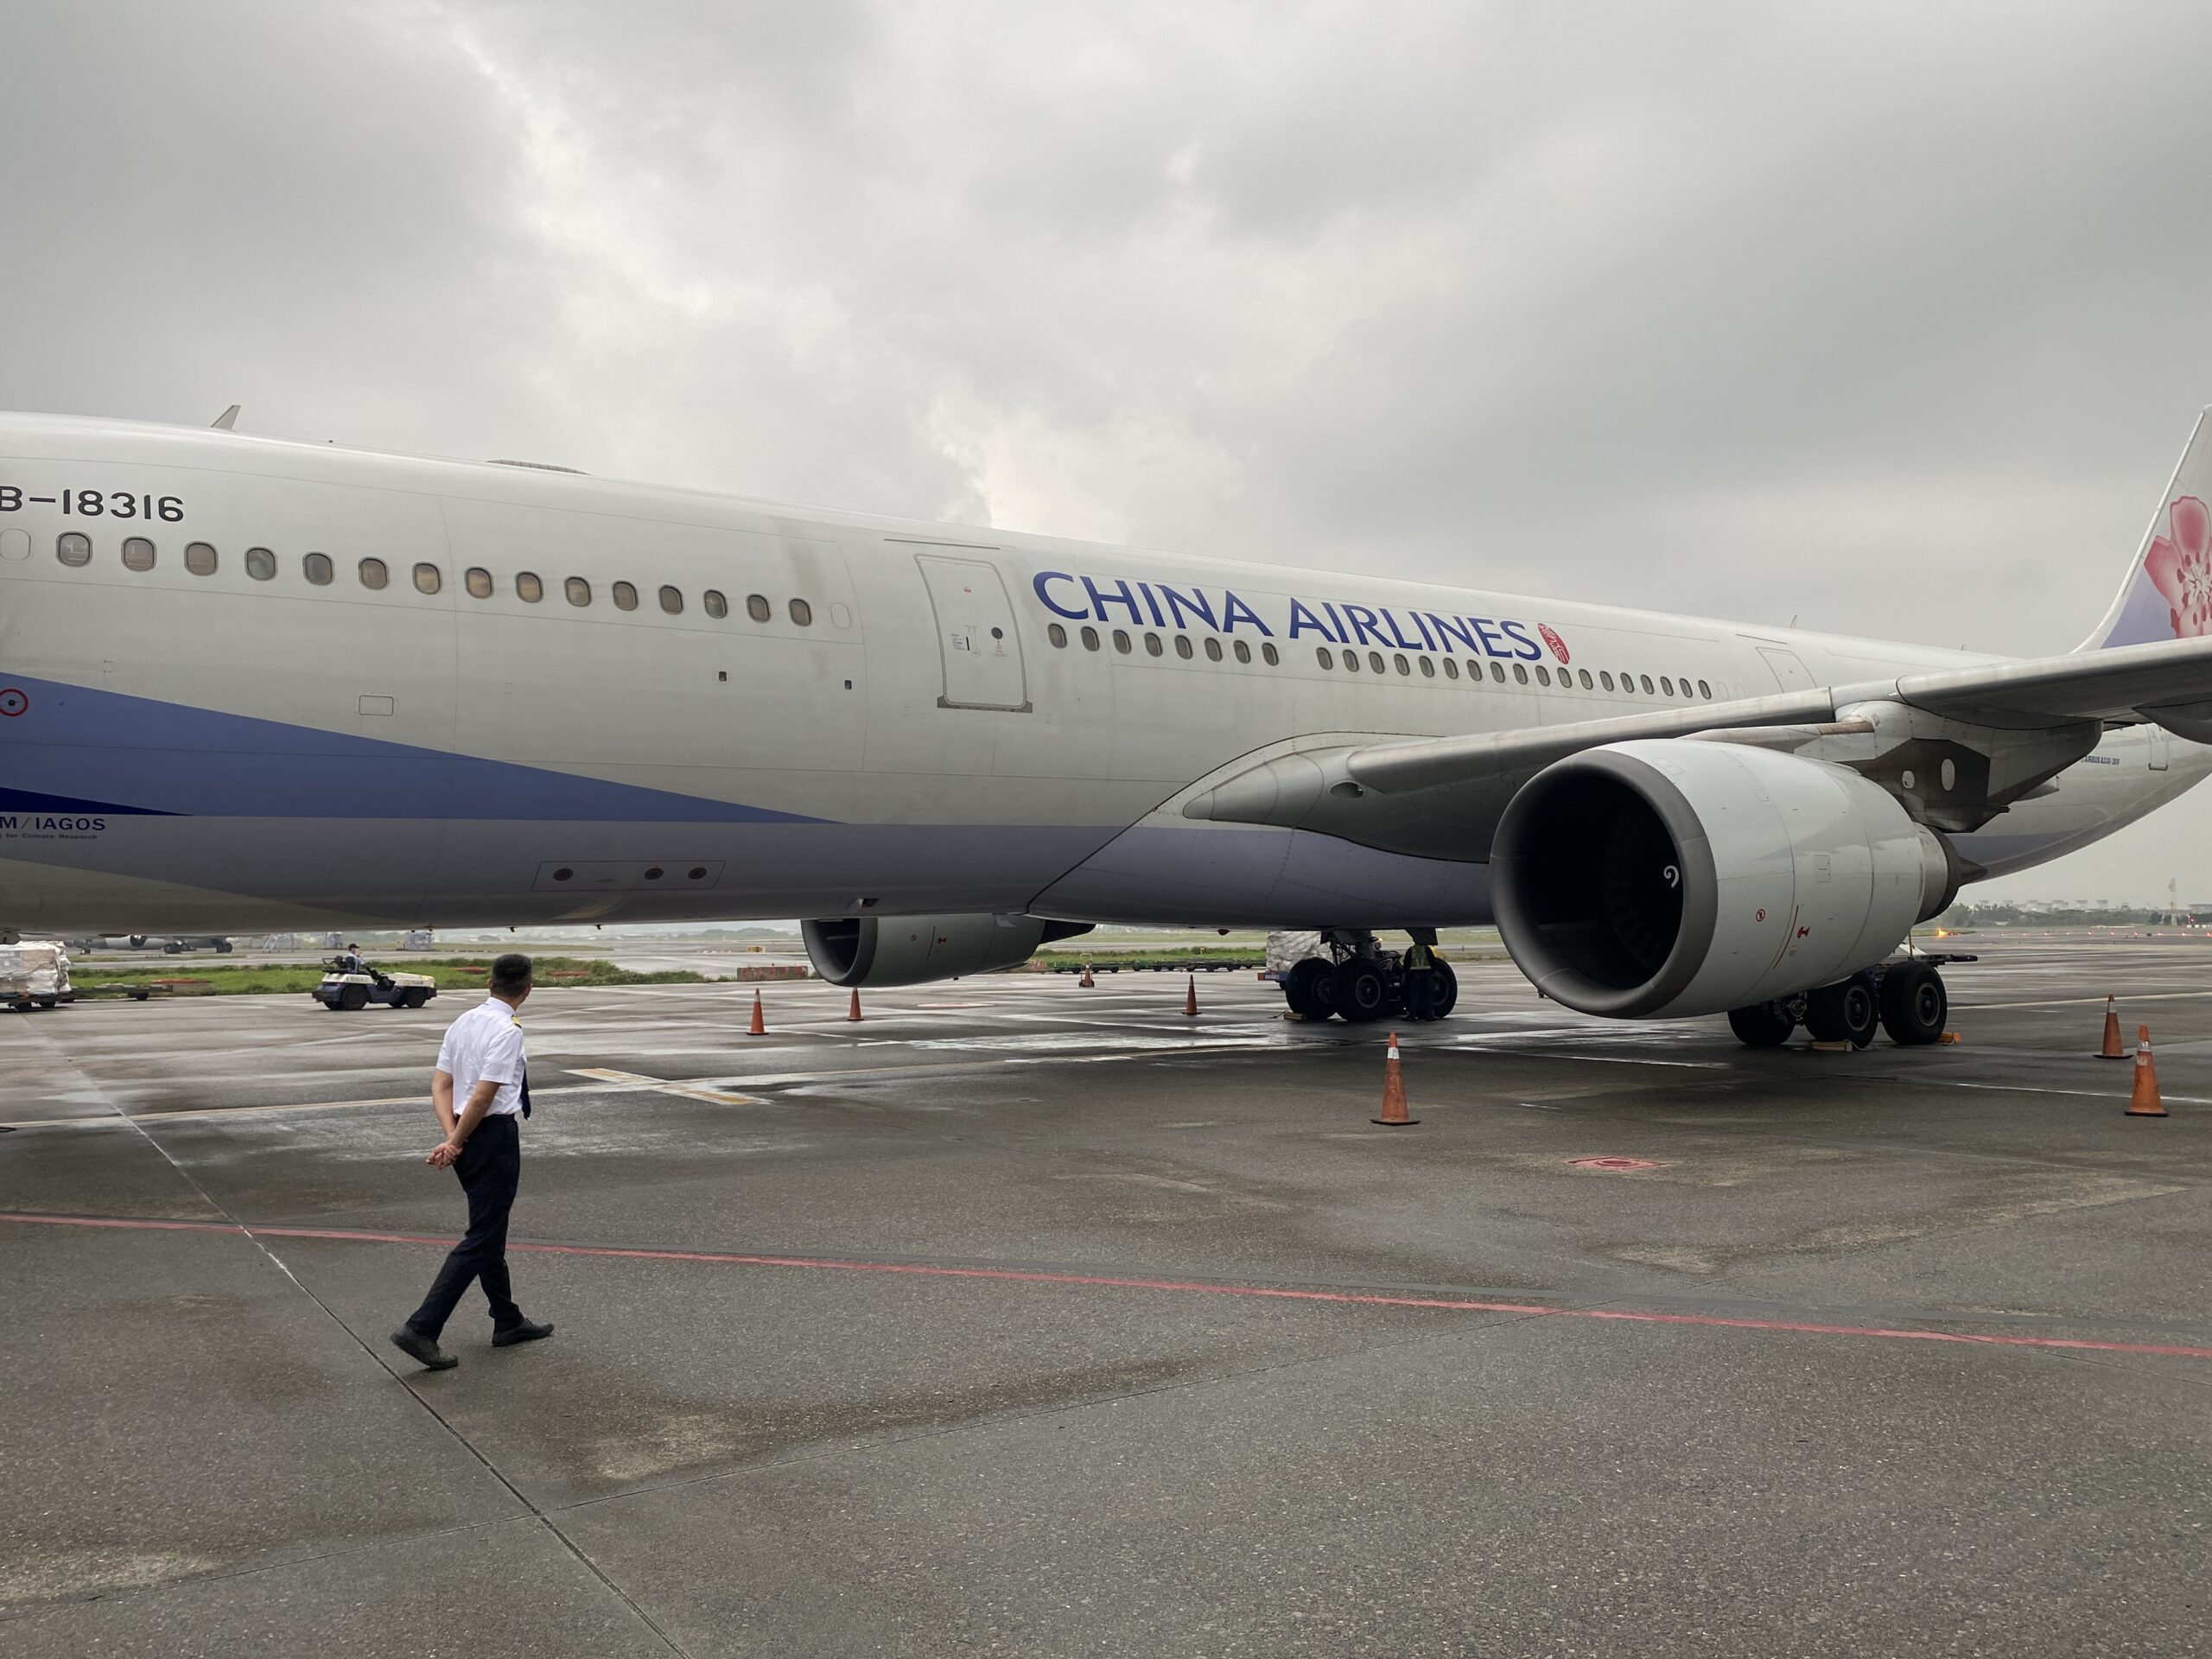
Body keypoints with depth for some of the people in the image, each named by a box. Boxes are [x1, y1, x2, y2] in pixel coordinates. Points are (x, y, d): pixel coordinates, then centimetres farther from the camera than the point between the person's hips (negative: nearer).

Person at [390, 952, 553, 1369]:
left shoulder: (463, 1022, 8)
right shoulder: (508, 1030, -18)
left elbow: (441, 1085, 6)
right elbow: (483, 1096, -21)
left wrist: (451, 1137, -3)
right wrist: (457, 1142, -10)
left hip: (468, 1138, 9)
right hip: (496, 1135, -9)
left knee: (491, 1231, 19)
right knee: (480, 1240, -4)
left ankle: (508, 1322, 32)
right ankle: (421, 1328, -9)